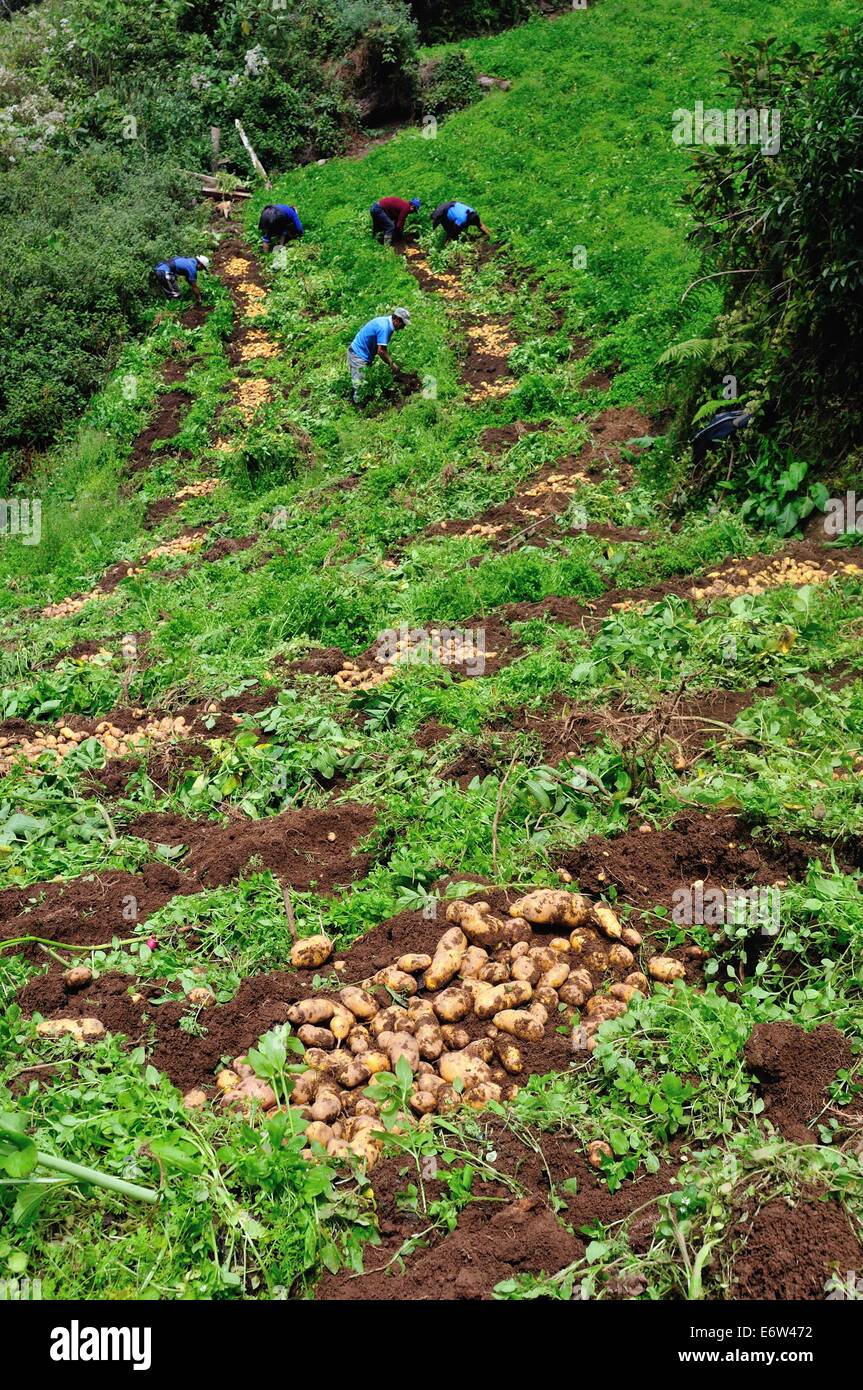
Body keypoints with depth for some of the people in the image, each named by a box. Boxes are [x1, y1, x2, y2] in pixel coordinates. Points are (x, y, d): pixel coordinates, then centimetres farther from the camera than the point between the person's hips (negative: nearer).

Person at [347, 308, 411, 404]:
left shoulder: (386, 323, 6)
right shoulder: (384, 327, -24)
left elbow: (382, 349, 12)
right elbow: (381, 351, -26)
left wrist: (391, 363, 7)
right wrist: (392, 365, -16)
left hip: (365, 355, 10)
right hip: (358, 355, -10)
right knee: (359, 385, -9)